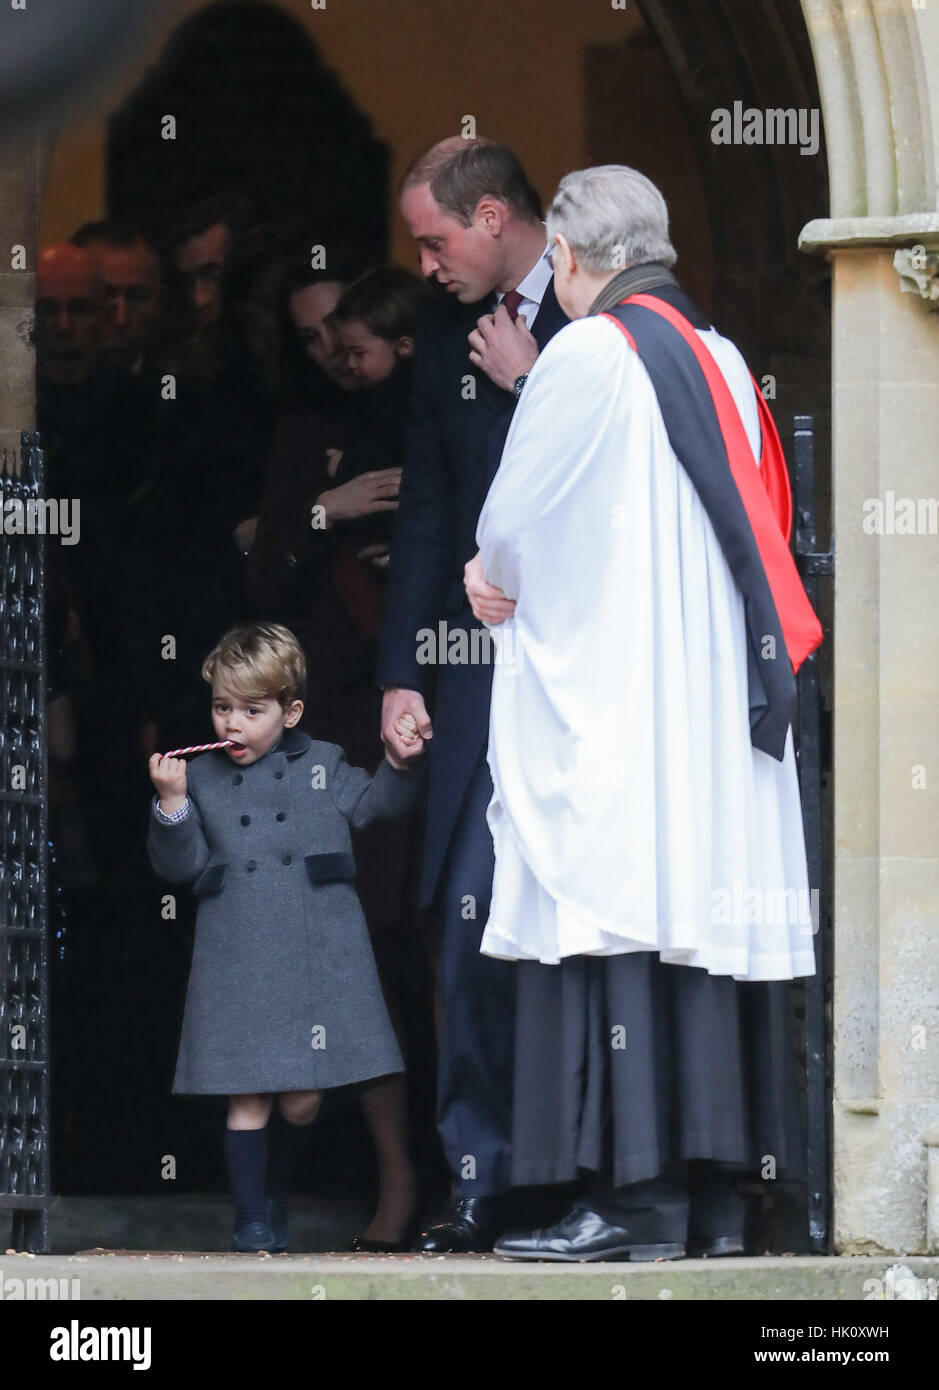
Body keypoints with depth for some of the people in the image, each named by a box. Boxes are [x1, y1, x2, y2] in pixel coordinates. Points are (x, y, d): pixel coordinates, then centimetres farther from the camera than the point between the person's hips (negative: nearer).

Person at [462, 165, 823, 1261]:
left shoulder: (585, 356, -9)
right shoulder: (720, 361, 13)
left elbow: (514, 520, -6)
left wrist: (496, 577, 18)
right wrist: (515, 576, 16)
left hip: (605, 697, -7)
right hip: (720, 699, 7)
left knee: (615, 927, -8)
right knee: (711, 913, 6)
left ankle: (635, 1195, -13)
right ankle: (718, 1197, 6)